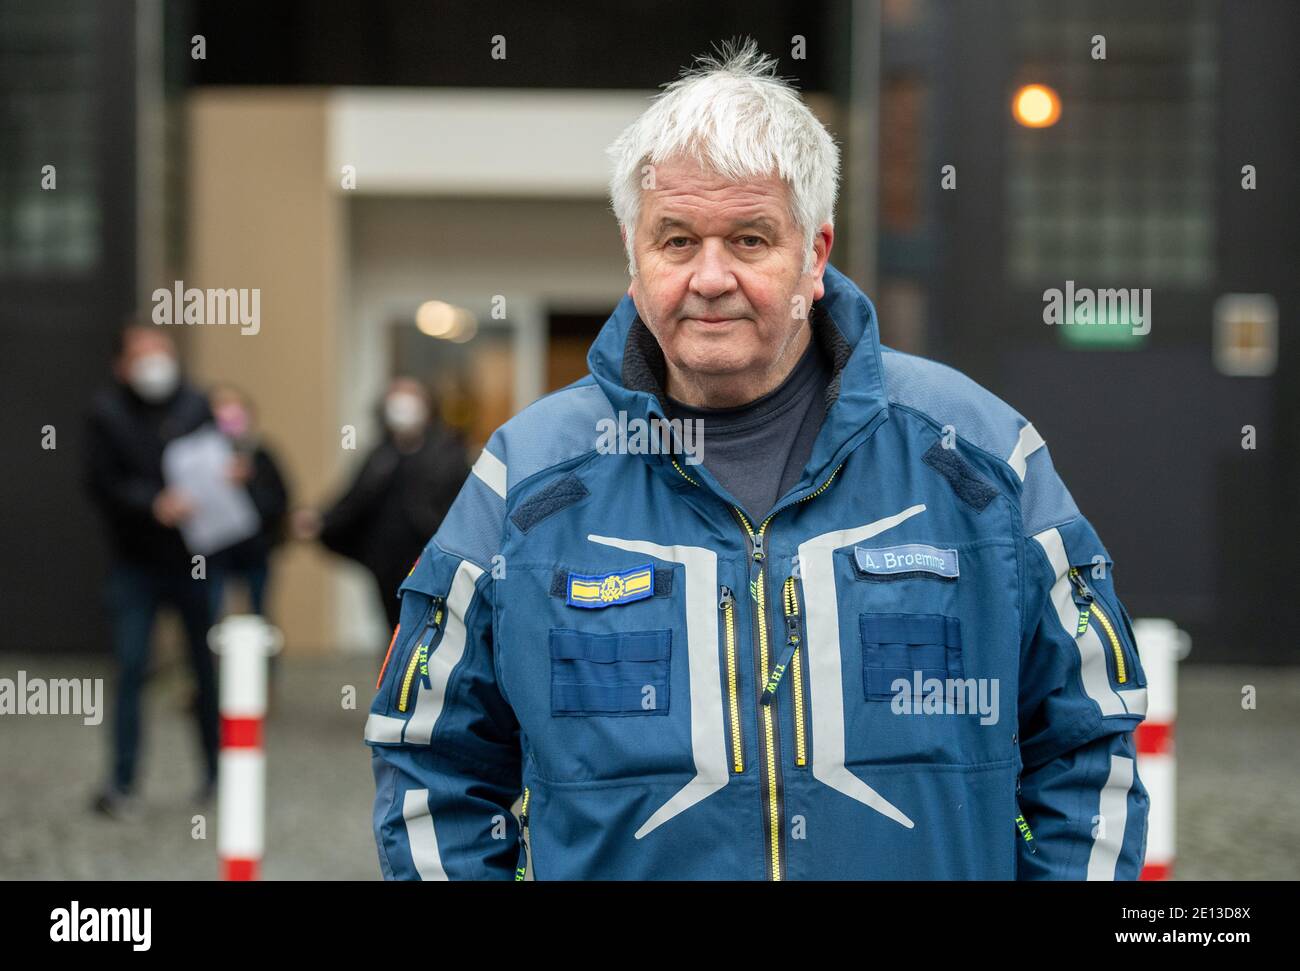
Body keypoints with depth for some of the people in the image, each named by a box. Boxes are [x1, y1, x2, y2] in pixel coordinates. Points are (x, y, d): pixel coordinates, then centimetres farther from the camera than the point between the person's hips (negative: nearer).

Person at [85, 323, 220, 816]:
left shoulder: (196, 406, 2)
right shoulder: (107, 413, -2)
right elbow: (103, 484, -9)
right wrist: (154, 505, -23)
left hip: (194, 559, 1)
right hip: (135, 562, -1)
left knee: (208, 668, 7)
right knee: (130, 669, -4)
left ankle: (216, 770, 22)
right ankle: (122, 781, 1)